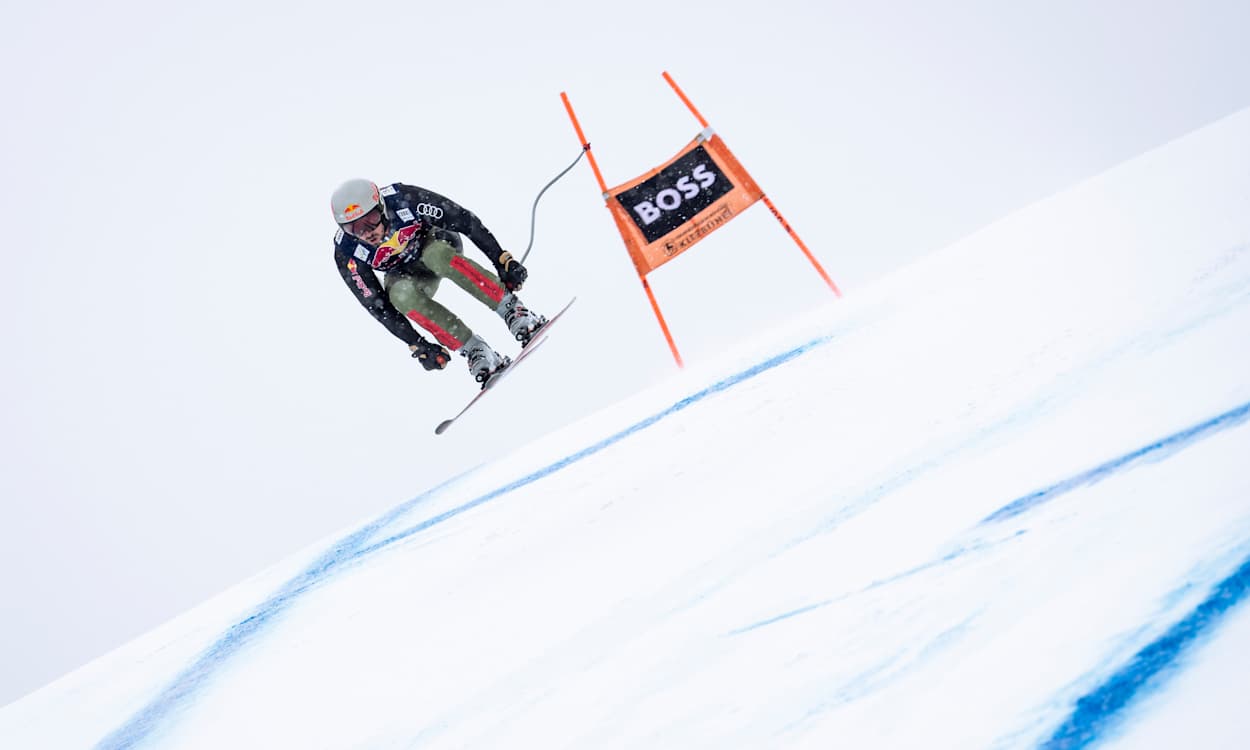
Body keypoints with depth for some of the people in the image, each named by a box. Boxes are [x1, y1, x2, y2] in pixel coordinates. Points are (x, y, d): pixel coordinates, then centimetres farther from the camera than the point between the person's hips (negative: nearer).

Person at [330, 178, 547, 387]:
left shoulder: (403, 199, -31)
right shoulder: (347, 253, -26)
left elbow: (464, 220, -25)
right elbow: (377, 305, -21)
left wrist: (502, 260, -27)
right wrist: (417, 345, -24)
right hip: (404, 274, 1)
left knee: (437, 255, -36)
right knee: (401, 295, -34)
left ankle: (514, 312, -33)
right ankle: (475, 351, -28)